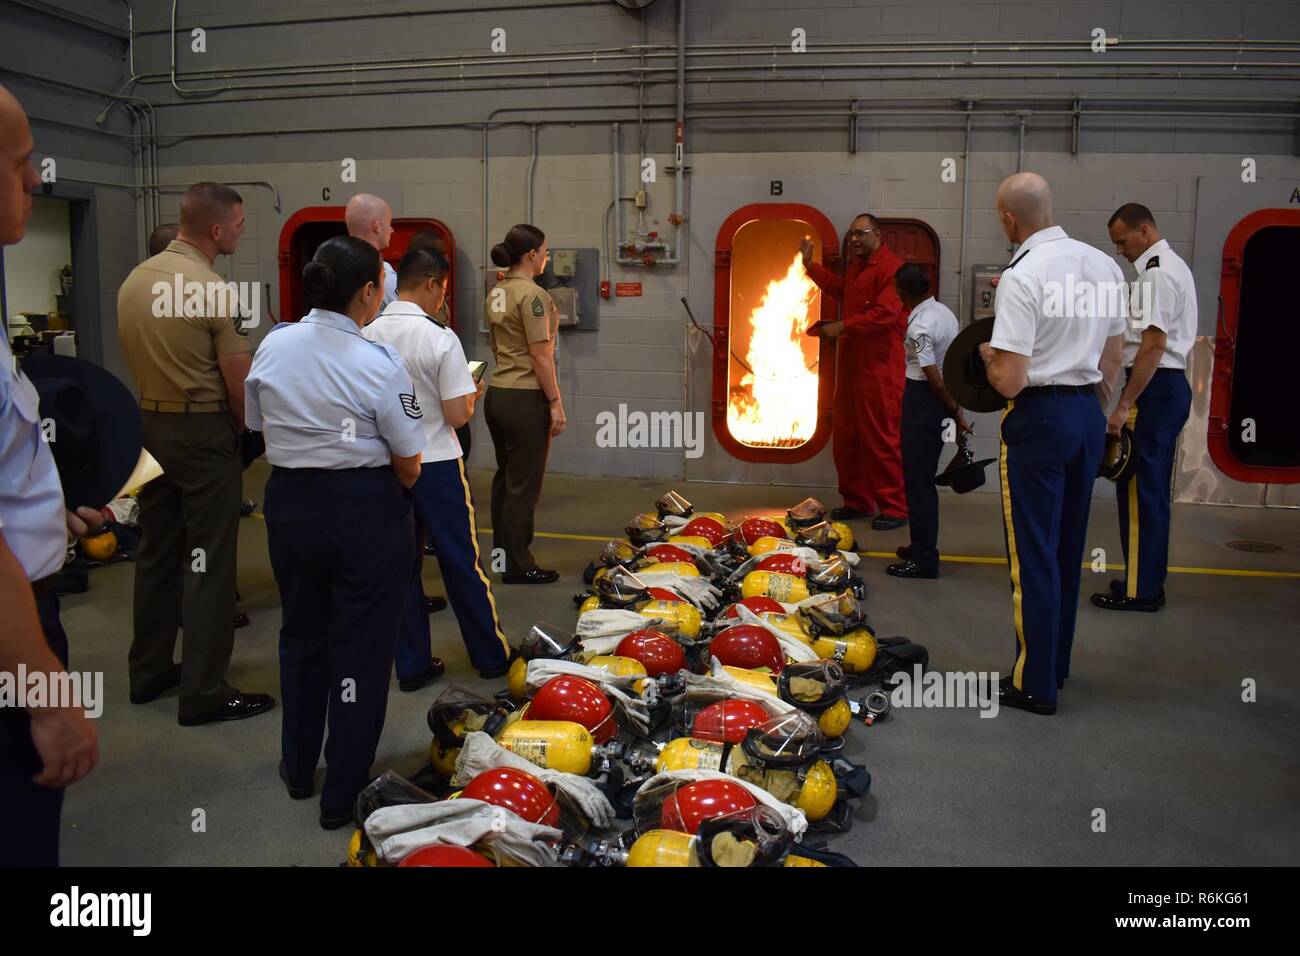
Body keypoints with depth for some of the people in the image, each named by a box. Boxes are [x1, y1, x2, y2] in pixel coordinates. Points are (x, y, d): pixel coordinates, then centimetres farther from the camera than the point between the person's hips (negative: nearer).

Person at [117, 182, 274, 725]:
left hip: (148, 422, 8)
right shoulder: (213, 291, -17)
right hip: (202, 429, -8)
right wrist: (242, 431, 2)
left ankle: (149, 672, 28)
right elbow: (239, 381, -14)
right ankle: (204, 692, 4)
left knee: (156, 552, 16)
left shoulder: (133, 282, 6)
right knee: (208, 561, -1)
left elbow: (136, 358, 12)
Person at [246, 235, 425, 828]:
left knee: (301, 634, 23)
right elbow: (408, 462, -13)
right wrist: (395, 490, 7)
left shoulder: (272, 346, -3)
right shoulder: (378, 363, -17)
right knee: (361, 648, 8)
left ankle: (299, 769, 41)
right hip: (365, 507, -5)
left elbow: (260, 426, 8)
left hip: (288, 501, 5)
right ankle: (344, 795, 19)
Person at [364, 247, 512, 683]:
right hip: (436, 463, -4)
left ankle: (411, 664, 19)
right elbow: (458, 415, -16)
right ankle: (491, 655, 21)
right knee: (462, 564, 8)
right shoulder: (440, 339, -15)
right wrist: (472, 395, 5)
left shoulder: (368, 334, -3)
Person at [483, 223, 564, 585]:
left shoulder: (495, 293, 11)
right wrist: (556, 403, -13)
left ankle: (501, 553, 30)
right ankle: (518, 566, 9)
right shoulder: (532, 294, -15)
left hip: (496, 394, 9)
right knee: (524, 486, 0)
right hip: (525, 399, -9)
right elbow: (541, 356, -17)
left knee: (505, 477, 18)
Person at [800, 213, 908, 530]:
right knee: (846, 436, 12)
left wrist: (842, 326, -17)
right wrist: (810, 265, 34)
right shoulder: (855, 266, 19)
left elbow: (885, 313, -21)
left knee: (882, 438, -7)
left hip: (880, 367, -10)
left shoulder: (892, 267, -11)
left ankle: (895, 507, 1)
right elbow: (840, 290, 38)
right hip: (850, 361, 10)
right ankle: (858, 501, 22)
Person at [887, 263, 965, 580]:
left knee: (918, 479, -2)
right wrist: (955, 408, 16)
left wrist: (956, 412, -10)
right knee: (923, 476, 18)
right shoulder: (945, 312, 7)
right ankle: (922, 546, 30)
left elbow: (935, 378, -21)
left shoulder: (919, 327, -20)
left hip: (924, 399, -9)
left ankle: (924, 559, 3)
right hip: (938, 399, 9)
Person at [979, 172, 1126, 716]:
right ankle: (1056, 665, 32)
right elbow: (1115, 357, 14)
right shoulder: (1104, 265, 6)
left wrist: (988, 355, 0)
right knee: (1068, 547, 18)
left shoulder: (1021, 277, -18)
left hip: (1039, 417, -8)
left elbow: (1009, 380, -21)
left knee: (1033, 553, 2)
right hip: (1090, 412, 8)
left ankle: (1035, 684, 11)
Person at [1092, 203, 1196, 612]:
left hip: (1156, 387, -11)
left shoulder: (1157, 274, -15)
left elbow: (1153, 346, -22)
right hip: (1170, 385, 11)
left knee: (1138, 487, -4)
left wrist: (1124, 405, -22)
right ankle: (1147, 579, 25)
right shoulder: (1172, 265, 18)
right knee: (1150, 487, 16)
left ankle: (1140, 590, 3)